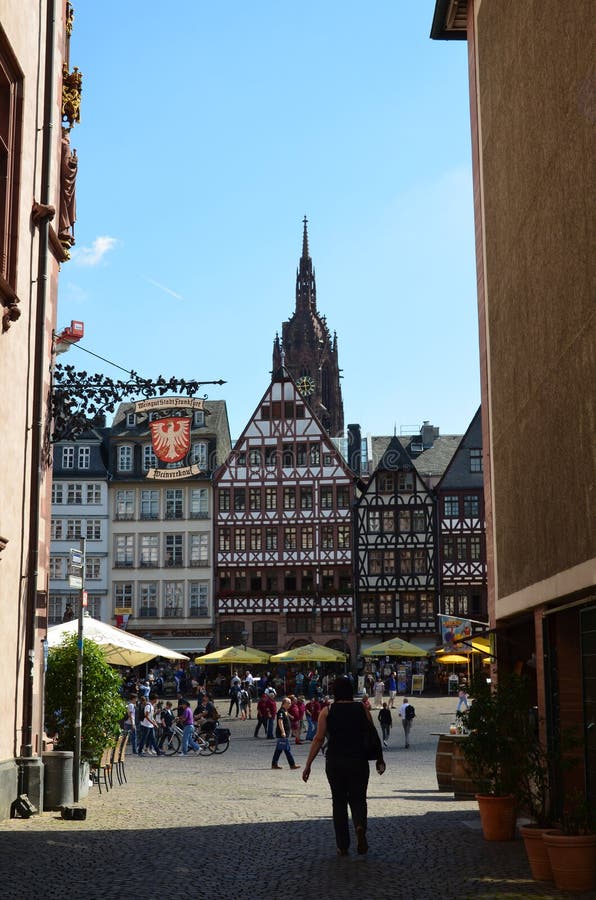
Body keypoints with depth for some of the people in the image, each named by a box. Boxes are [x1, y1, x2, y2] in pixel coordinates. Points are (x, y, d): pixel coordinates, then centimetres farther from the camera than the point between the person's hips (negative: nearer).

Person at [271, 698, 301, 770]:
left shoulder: (285, 711, 17)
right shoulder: (281, 711, -15)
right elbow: (280, 721, -24)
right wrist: (283, 732, -31)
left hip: (285, 734, 10)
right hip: (282, 734, -10)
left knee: (279, 749, 11)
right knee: (287, 749, -5)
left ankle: (274, 764, 14)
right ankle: (292, 764, -2)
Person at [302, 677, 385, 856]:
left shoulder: (327, 712, -2)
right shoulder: (362, 710, 1)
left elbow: (319, 739, -7)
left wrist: (308, 764, -3)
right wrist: (380, 759, 16)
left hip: (334, 762, 0)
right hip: (359, 761, 0)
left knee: (339, 802, 12)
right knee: (358, 799, 13)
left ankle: (343, 846, 12)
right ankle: (360, 826, -18)